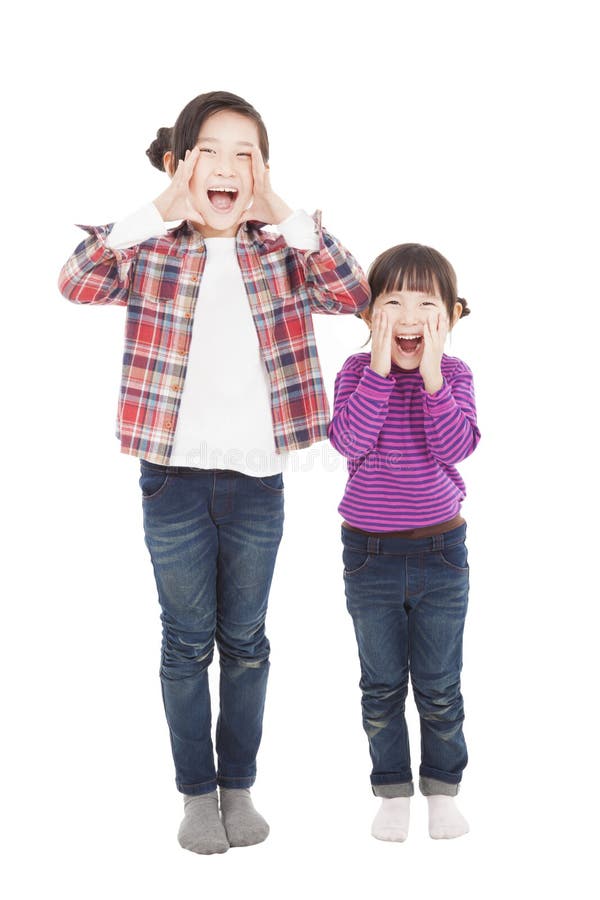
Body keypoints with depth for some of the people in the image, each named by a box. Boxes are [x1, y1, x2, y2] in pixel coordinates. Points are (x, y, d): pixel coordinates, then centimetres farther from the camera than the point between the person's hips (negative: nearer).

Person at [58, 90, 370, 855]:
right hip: (174, 477, -1)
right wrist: (161, 212, -22)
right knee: (187, 642, 10)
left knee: (245, 641, 13)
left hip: (257, 479, 1)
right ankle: (197, 792, 25)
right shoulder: (153, 250, -3)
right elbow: (76, 283, -21)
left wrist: (285, 216, -18)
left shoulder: (280, 252, 1)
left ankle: (239, 785, 29)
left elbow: (354, 296, -15)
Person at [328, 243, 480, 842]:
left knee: (439, 687, 10)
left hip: (441, 551, 0)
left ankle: (443, 787, 29)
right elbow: (350, 442, -22)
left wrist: (431, 375, -28)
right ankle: (393, 791, 28)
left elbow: (457, 447, -20)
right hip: (369, 553, 0)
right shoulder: (356, 372, -6)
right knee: (381, 685, 12)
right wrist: (380, 369, -27)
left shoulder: (453, 375, -5)